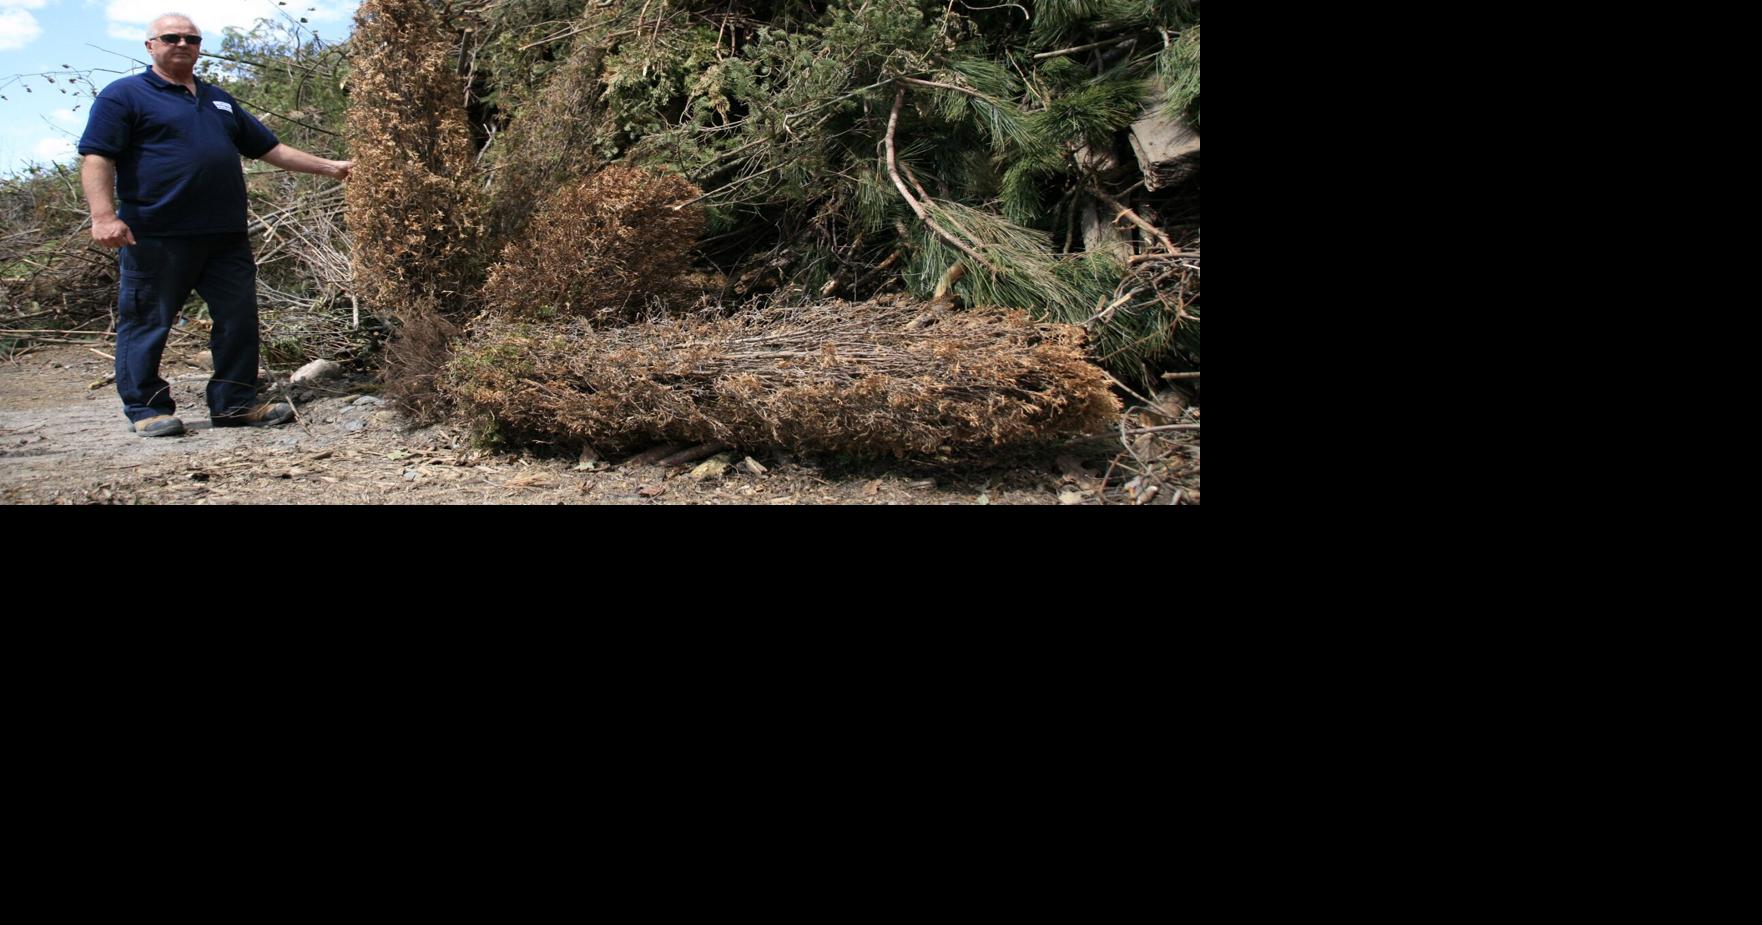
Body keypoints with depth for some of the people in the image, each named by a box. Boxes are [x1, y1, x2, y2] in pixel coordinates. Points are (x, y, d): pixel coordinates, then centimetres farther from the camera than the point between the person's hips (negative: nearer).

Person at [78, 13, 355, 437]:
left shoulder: (219, 100, 22)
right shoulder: (125, 95, 2)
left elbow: (269, 147, 24)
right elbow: (96, 157, -7)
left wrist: (327, 167, 18)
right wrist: (103, 215, -19)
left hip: (226, 235, 6)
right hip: (157, 237, -6)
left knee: (238, 319, 5)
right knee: (148, 323, 0)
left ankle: (234, 403, 14)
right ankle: (146, 408, 10)